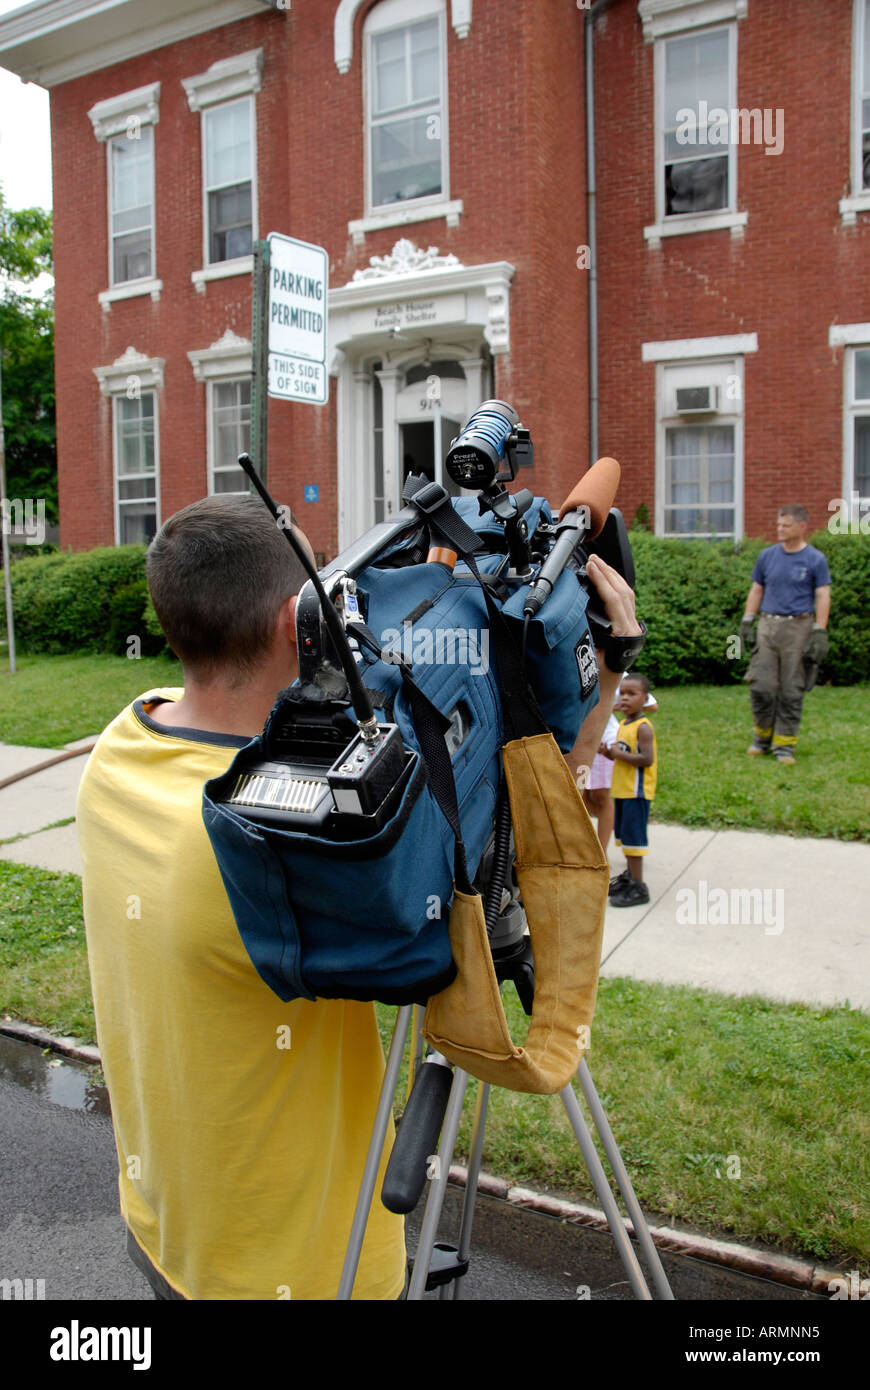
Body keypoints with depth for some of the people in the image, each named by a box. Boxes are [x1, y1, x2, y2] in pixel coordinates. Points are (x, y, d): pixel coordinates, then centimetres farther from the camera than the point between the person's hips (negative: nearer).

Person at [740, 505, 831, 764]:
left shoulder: (815, 560, 1)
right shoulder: (768, 555, 10)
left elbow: (823, 597, -1)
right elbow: (756, 590, 16)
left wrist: (819, 633, -9)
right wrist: (747, 622, 8)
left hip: (799, 627, -2)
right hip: (768, 625, 3)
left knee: (792, 690, 0)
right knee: (761, 685, -2)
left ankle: (784, 744, 8)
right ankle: (762, 737, 16)